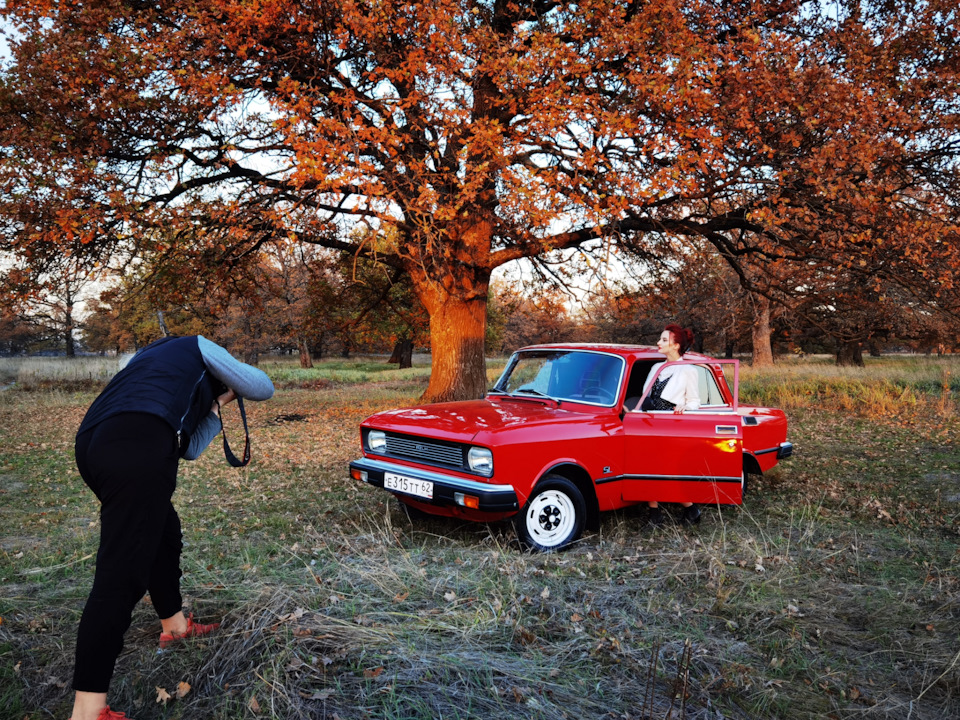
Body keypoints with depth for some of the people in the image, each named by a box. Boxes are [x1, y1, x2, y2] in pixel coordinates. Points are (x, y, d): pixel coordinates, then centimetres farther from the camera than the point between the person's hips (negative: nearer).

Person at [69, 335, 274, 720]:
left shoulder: (156, 362, 39)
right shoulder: (197, 348, 22)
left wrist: (216, 407, 36)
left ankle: (175, 626, 43)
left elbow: (189, 447, 35)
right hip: (134, 446, -9)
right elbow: (262, 387, 19)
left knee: (163, 534, 27)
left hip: (94, 442, 9)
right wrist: (229, 388, 38)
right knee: (122, 572, -8)